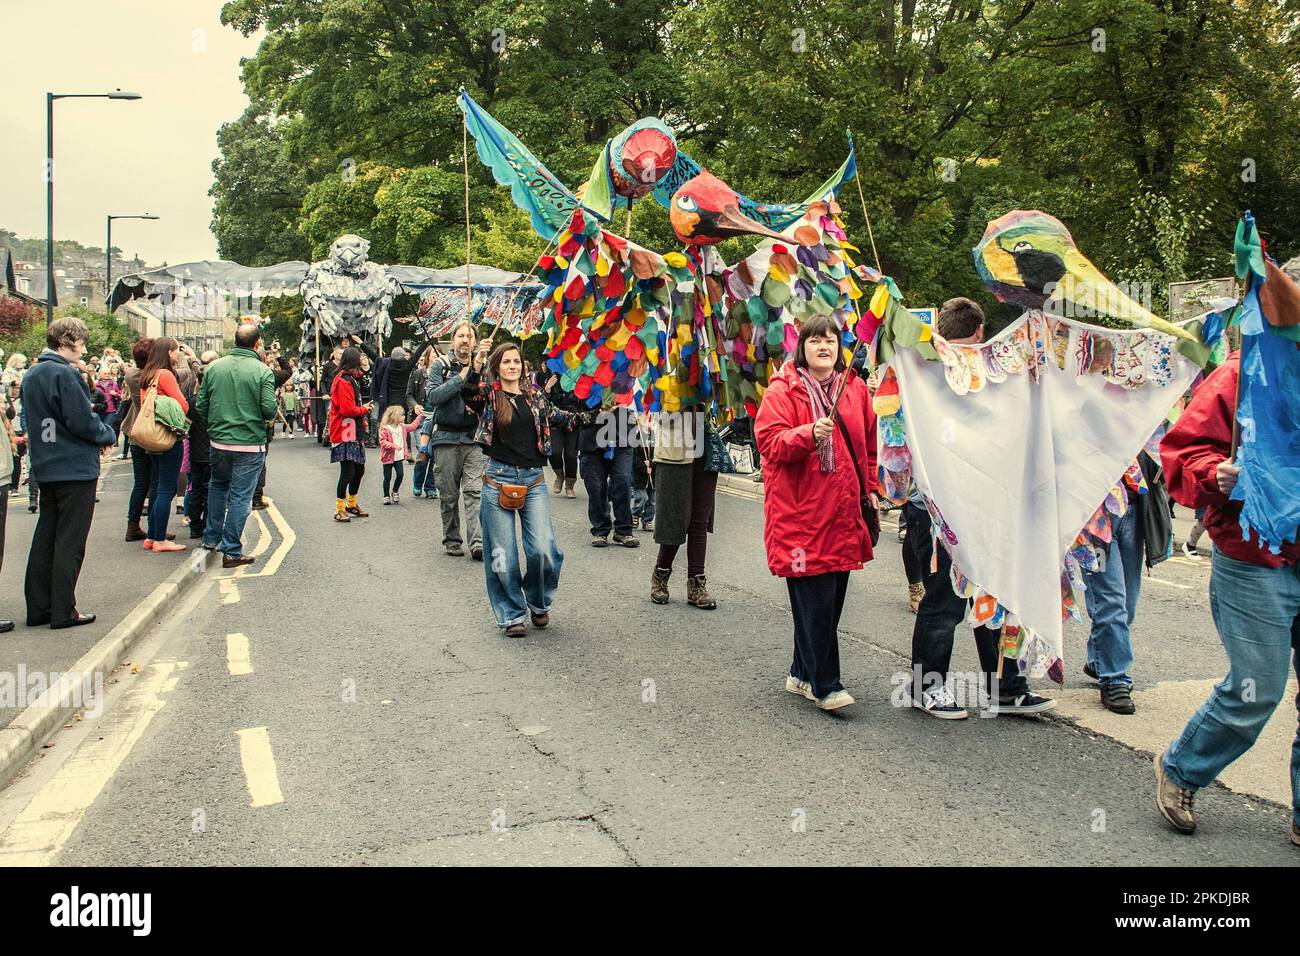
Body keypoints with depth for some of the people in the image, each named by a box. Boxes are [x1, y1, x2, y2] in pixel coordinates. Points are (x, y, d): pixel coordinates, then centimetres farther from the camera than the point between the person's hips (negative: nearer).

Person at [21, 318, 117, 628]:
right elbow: (82, 421, -20)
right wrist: (109, 435, -1)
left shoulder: (31, 375, 12)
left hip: (45, 467, 8)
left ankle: (38, 608, 18)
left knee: (45, 537, 13)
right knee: (70, 541, -2)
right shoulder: (63, 373, -16)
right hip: (75, 467, -8)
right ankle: (63, 611, 2)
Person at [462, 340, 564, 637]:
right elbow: (469, 393, -21)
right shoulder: (489, 394, 1)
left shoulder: (535, 396, 12)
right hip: (498, 477, -2)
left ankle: (538, 602, 18)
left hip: (534, 479, 2)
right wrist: (476, 365, -37)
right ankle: (511, 614, 17)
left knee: (543, 548, -9)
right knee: (502, 553, 1)